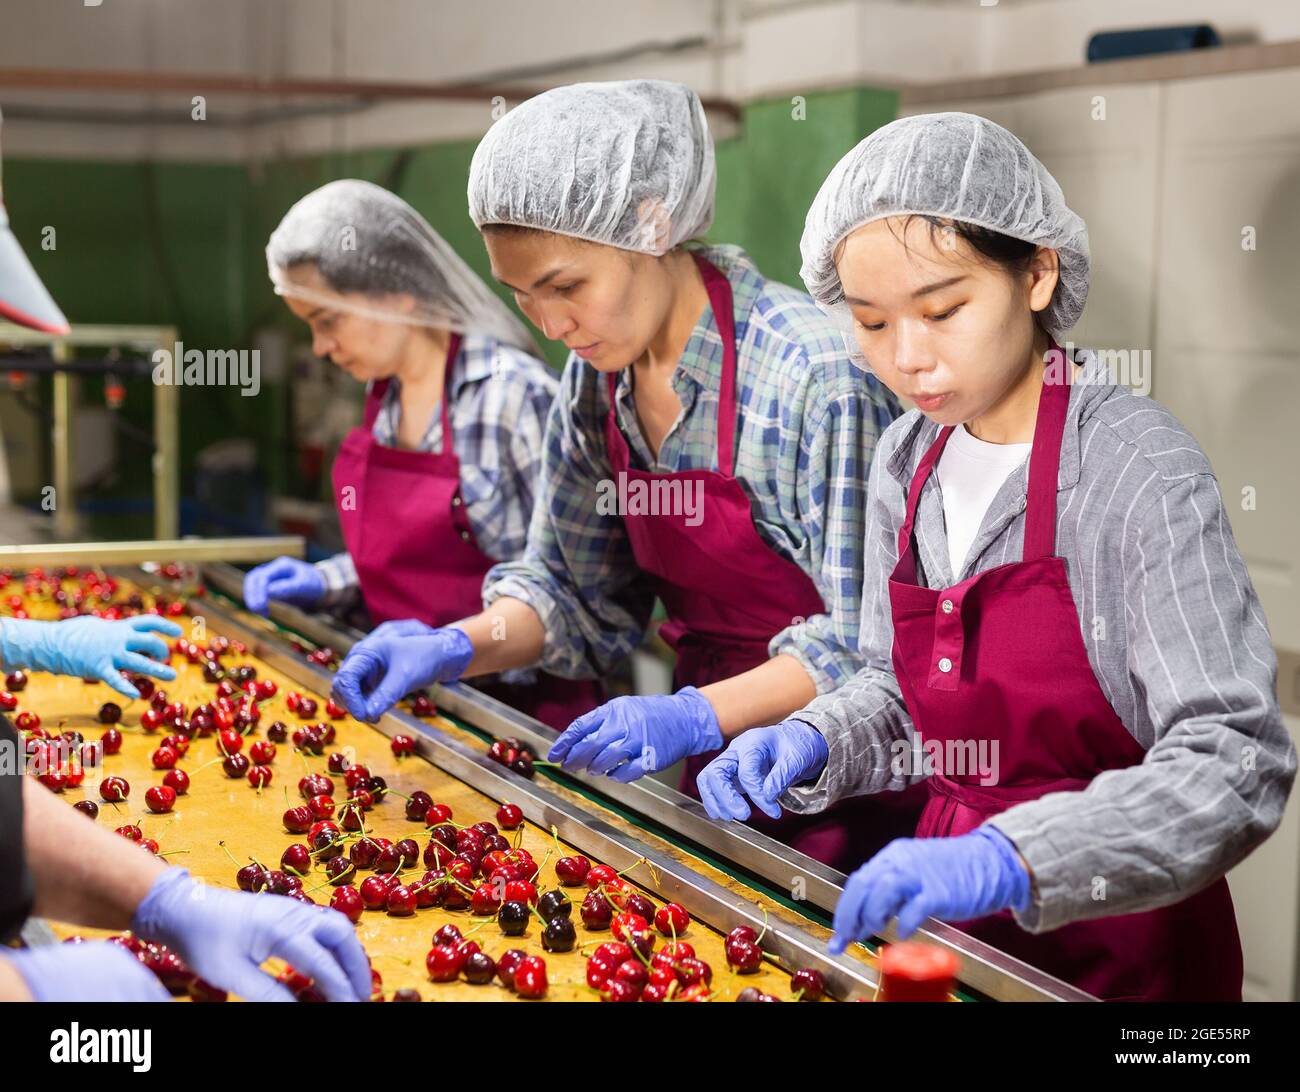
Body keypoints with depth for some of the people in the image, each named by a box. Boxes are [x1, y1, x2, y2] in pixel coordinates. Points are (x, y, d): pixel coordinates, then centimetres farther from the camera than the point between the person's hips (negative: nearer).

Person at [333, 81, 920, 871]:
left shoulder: (814, 375, -22)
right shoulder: (597, 376, 0)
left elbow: (867, 638, -21)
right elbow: (578, 592, 7)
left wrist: (697, 715, -31)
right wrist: (454, 650, -10)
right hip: (715, 782, 6)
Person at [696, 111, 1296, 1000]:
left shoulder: (1138, 469, -19)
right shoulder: (908, 465, 0)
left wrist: (1008, 860, -37)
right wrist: (814, 745, -8)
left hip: (1122, 948, -6)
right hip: (954, 924, 6)